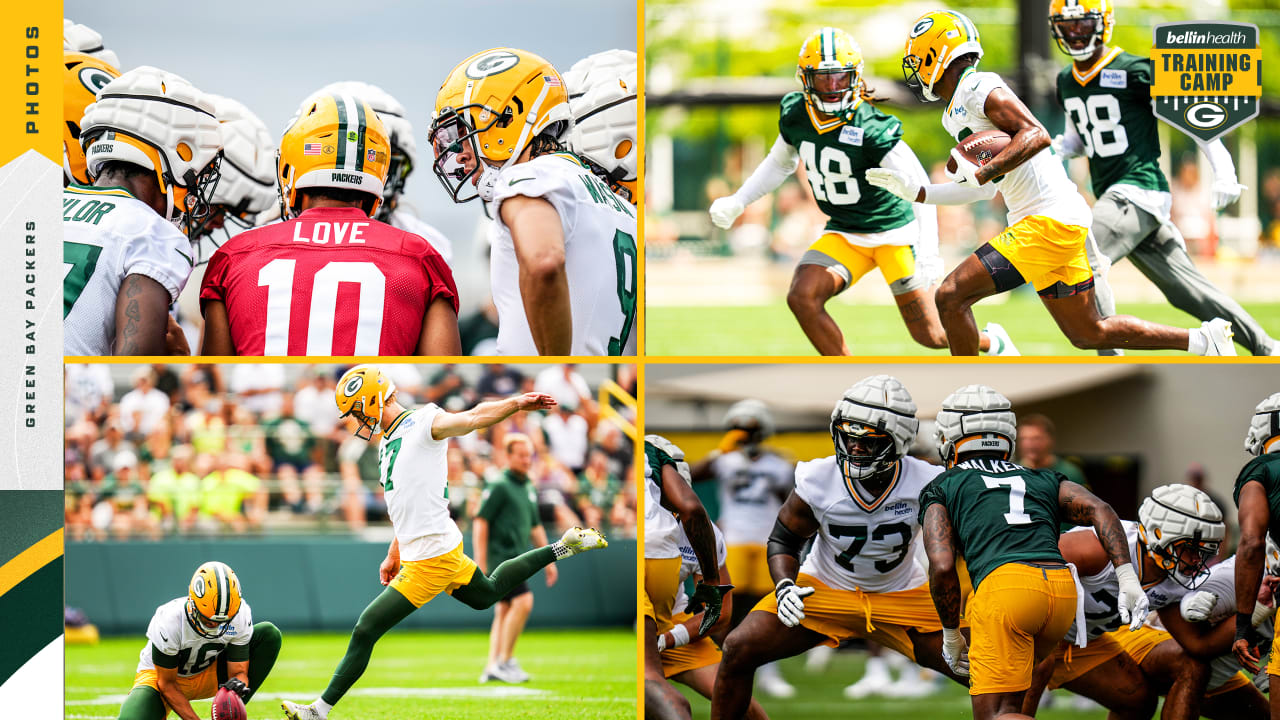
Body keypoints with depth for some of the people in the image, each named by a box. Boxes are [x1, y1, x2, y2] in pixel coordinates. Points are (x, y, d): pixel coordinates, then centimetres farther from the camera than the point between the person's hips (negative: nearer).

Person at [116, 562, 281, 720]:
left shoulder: (240, 614, -22)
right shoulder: (169, 622, -33)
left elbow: (239, 672, -17)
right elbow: (166, 684, -22)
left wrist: (238, 684, -43)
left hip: (207, 675, 5)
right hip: (158, 675, -5)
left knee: (269, 634, -15)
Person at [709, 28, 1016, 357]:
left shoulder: (872, 129, -27)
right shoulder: (796, 117, -7)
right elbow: (781, 163, 15)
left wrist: (929, 252, -32)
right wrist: (737, 202, 8)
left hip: (894, 232, -5)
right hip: (844, 234, 5)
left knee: (930, 336, 0)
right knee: (802, 297, -20)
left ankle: (993, 342, 34)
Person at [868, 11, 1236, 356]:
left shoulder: (977, 88, -10)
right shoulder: (956, 114, 20)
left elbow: (1036, 135, -22)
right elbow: (983, 190, 25)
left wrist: (980, 173, -29)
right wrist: (916, 192, 21)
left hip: (1049, 222, -10)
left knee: (952, 296, -13)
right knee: (1089, 335, 16)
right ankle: (1204, 340, 19)